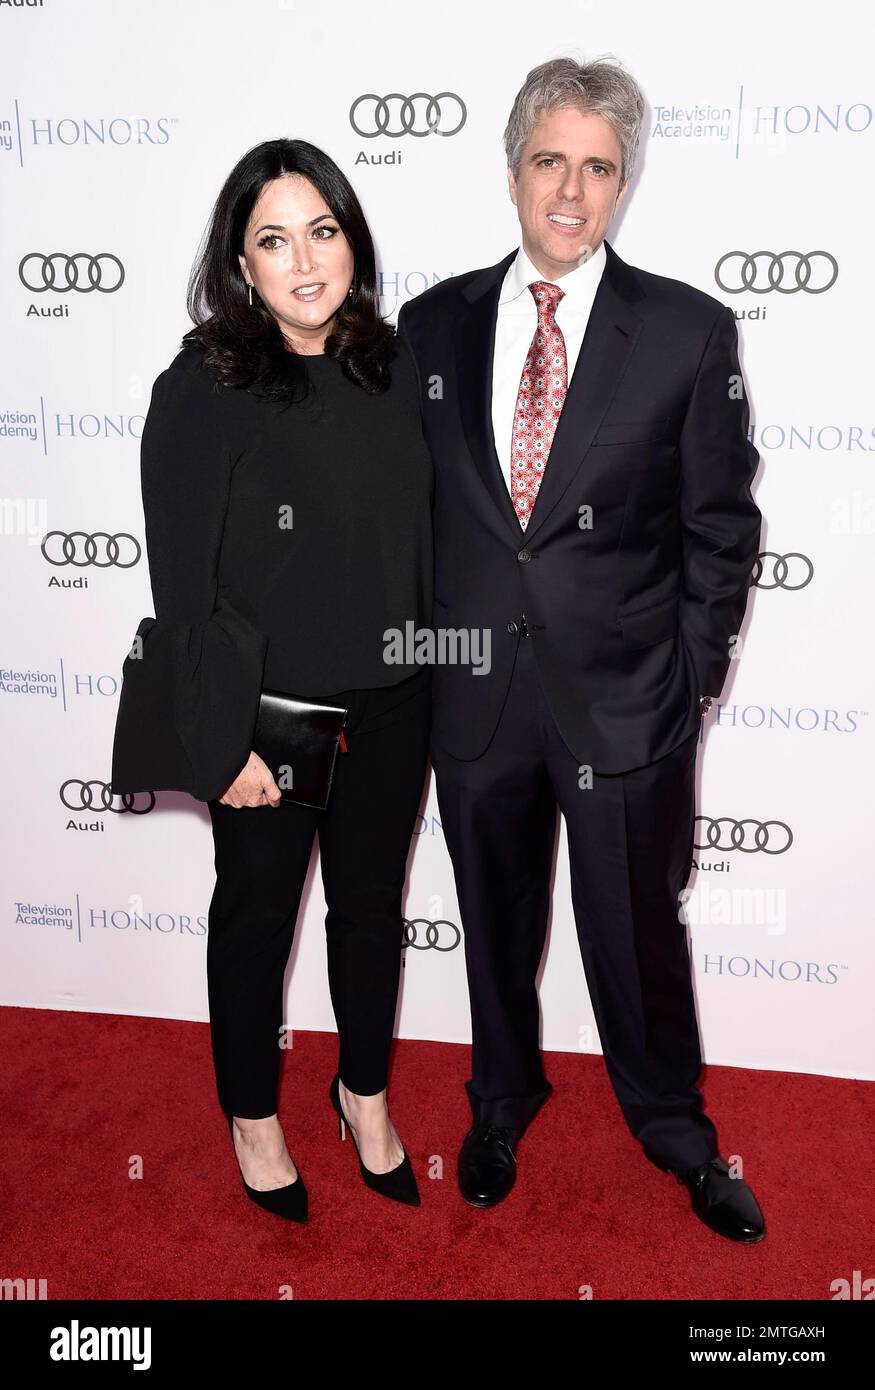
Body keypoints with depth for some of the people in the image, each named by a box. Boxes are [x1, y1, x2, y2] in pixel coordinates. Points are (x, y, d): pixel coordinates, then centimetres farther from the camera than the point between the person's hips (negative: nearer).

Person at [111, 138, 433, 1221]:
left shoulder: (394, 371, 0)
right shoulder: (201, 393, -14)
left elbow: (422, 534, 6)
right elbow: (183, 585, -14)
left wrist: (434, 683, 7)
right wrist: (224, 743, -15)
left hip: (389, 706, 4)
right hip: (266, 713, -4)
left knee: (371, 904, 19)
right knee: (257, 914, 15)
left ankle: (365, 1091, 44)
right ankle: (253, 1117, 39)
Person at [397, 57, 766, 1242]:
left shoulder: (690, 330, -4)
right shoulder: (433, 325, 3)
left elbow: (721, 524, -1)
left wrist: (695, 675, -4)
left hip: (626, 699, -2)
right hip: (475, 691, 2)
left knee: (639, 930, 13)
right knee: (496, 922, 19)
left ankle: (672, 1123, 40)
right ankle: (504, 1100, 46)